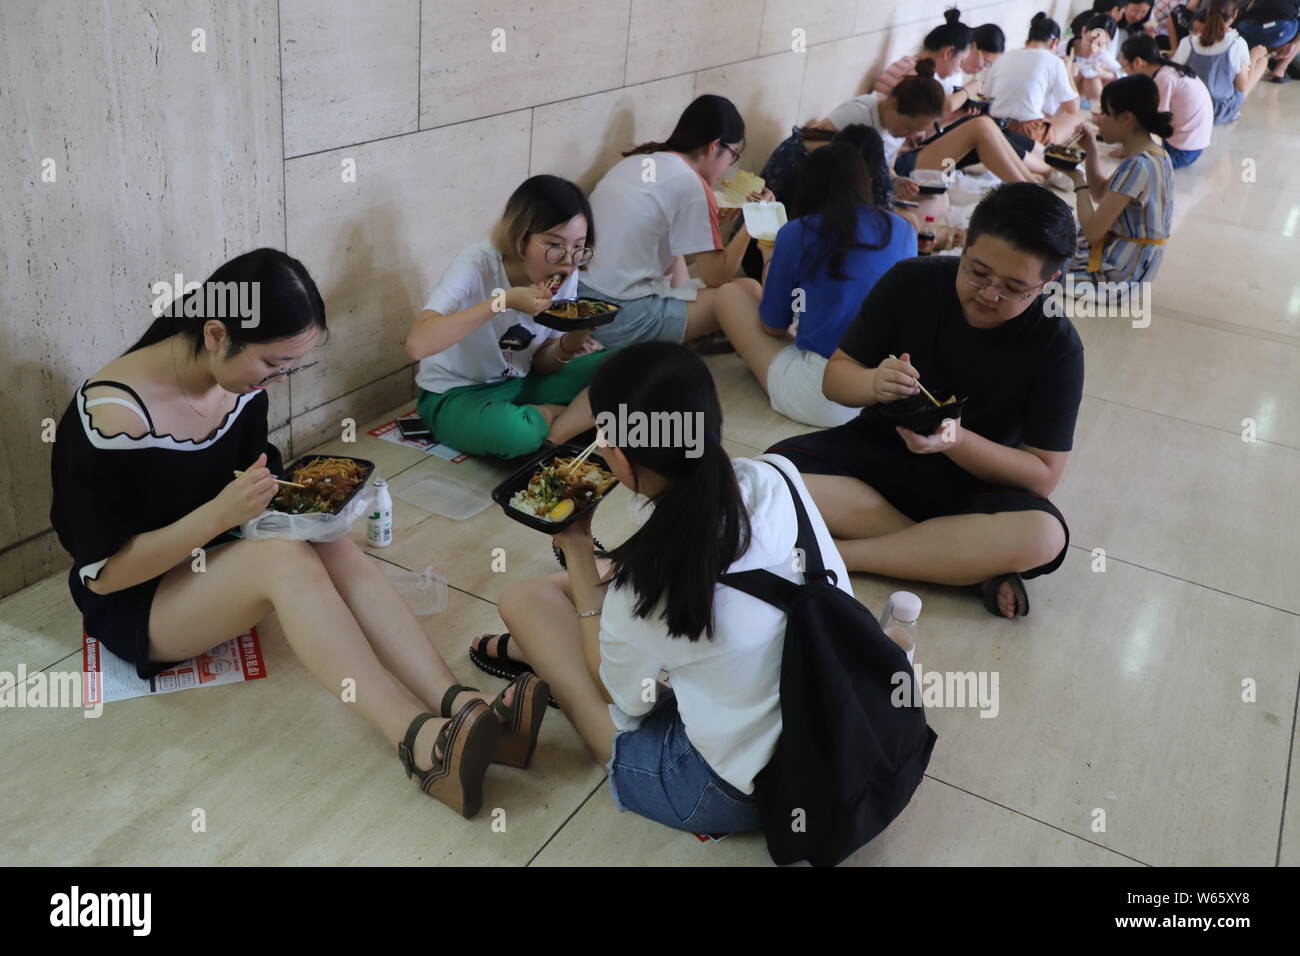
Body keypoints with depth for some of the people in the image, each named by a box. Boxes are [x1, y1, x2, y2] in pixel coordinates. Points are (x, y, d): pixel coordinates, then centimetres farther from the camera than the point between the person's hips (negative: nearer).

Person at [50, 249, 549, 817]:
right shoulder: (112, 413, -26)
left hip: (222, 567, 6)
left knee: (333, 548, -25)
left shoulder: (240, 382, -6)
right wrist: (220, 515, -31)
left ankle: (460, 709, -37)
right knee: (285, 558, -34)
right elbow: (102, 573, -21)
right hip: (130, 602, -6)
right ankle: (421, 742, -44)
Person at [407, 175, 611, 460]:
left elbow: (540, 364, 2)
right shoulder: (477, 265, -25)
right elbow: (417, 345, -38)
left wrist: (568, 347, -22)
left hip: (519, 384, 5)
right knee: (510, 431, -39)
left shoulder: (563, 276, -8)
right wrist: (503, 300, -39)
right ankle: (579, 413, -8)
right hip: (456, 396, -5)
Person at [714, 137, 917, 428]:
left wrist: (770, 260, 22)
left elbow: (773, 328, 5)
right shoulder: (901, 229, 7)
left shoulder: (795, 233, -4)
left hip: (822, 400, -5)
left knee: (730, 294, 12)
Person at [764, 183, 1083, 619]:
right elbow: (835, 377, -3)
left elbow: (1043, 475, -13)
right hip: (878, 447, 2)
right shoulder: (910, 282, -11)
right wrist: (874, 384, -28)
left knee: (1043, 536, -35)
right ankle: (972, 565, -22)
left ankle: (838, 554, -25)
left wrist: (957, 441, -31)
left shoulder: (1057, 345, -14)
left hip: (976, 478, -1)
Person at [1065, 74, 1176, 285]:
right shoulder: (1156, 155, 4)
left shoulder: (1136, 167, -26)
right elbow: (1101, 195, 16)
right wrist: (1091, 151, 4)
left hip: (1119, 270, -10)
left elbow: (1091, 231, -26)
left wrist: (1078, 180, -12)